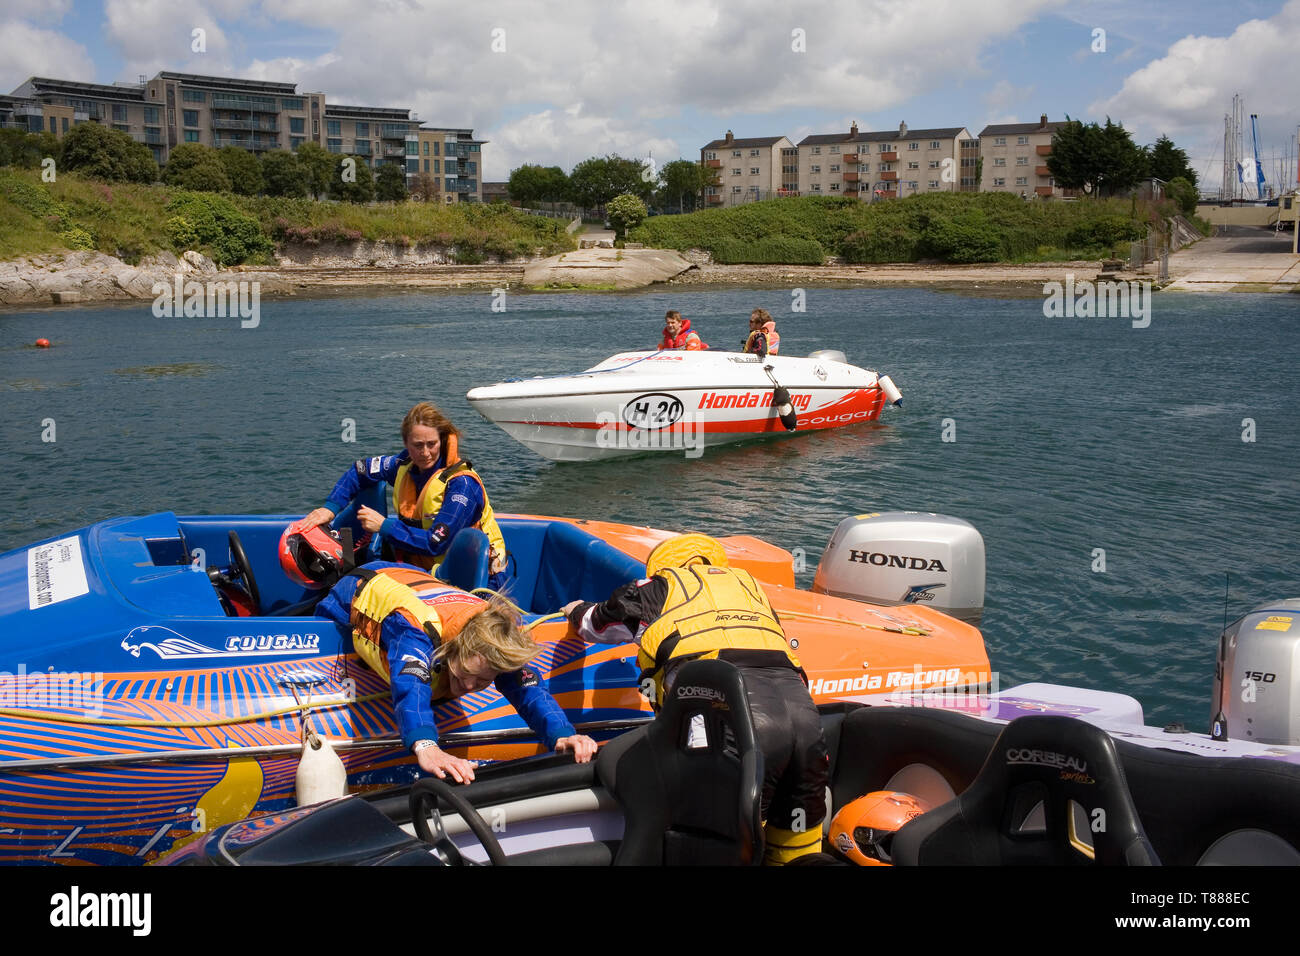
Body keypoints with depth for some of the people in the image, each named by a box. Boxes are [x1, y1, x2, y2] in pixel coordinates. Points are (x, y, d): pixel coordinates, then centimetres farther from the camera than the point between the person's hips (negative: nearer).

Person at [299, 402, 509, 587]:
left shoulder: (462, 483, -22)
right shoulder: (407, 464, -2)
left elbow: (436, 543, -26)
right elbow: (361, 470, 15)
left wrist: (384, 526, -21)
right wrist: (330, 508, 2)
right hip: (427, 566, 7)